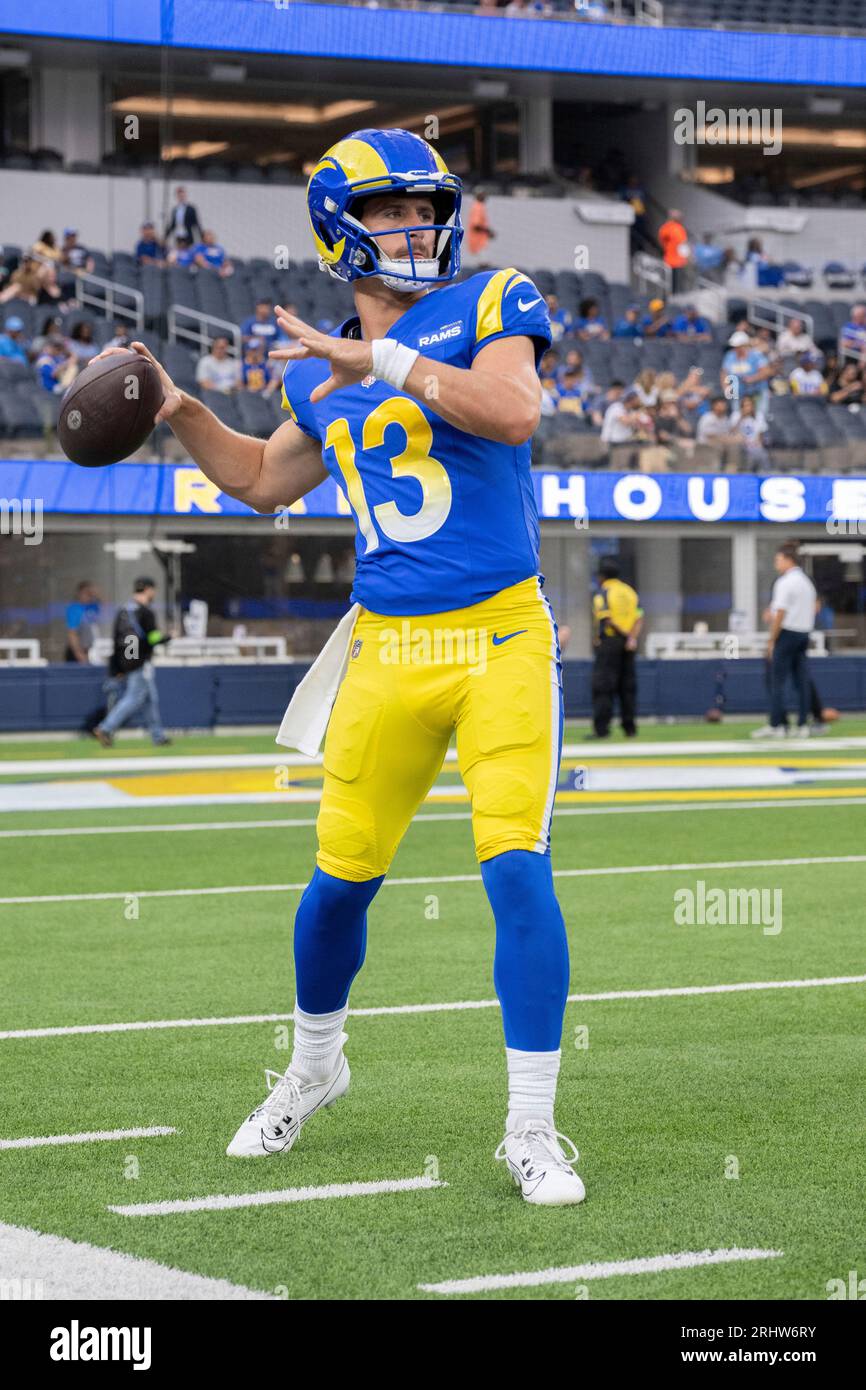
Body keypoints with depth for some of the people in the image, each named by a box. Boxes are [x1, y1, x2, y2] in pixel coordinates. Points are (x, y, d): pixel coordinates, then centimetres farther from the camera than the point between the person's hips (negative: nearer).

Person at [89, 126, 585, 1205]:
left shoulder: (487, 305, 0)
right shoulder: (321, 370, 13)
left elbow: (515, 410, -21)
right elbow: (265, 481, 28)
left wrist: (382, 362, -21)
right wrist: (181, 412, 15)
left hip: (502, 638, -4)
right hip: (387, 649, 4)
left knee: (516, 869, -12)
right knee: (341, 877, 6)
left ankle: (531, 1130, -1)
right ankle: (312, 1068, 34)